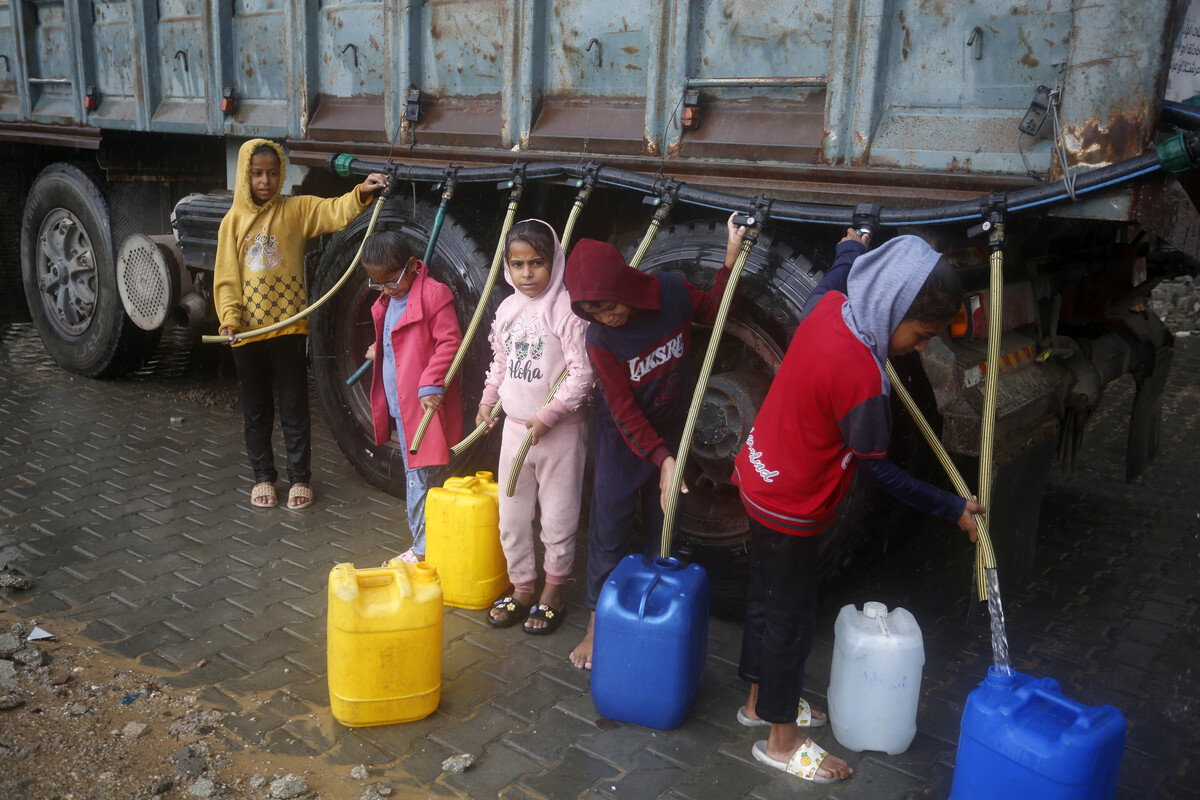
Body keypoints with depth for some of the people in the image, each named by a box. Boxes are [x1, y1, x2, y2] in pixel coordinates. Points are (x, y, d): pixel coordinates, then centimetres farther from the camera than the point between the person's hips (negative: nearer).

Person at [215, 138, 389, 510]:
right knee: (256, 409, 12)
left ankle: (300, 478, 17)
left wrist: (361, 193, -32)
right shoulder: (233, 220, 4)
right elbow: (226, 277, 1)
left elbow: (334, 212, -14)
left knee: (294, 408, 5)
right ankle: (263, 477, 26)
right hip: (247, 330, 2)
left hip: (288, 325, -1)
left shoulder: (296, 210, 1)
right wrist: (229, 318, -11)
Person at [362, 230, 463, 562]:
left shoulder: (433, 294, -15)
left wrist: (431, 385, -23)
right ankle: (421, 544, 28)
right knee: (414, 478, 17)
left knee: (420, 481, -4)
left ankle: (422, 551, 6)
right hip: (399, 407, 9)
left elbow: (450, 342, -20)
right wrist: (378, 349, 19)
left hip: (425, 406, -9)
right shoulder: (386, 301, 13)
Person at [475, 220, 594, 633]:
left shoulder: (566, 309, -15)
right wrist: (487, 401, 11)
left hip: (560, 431, -6)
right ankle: (522, 588, 31)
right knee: (512, 517, 14)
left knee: (558, 518, 6)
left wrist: (548, 415, -21)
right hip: (515, 426, 6)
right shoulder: (507, 309, 5)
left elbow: (582, 373, -19)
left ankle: (552, 593, 24)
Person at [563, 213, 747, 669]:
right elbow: (624, 413, -23)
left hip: (672, 430, 3)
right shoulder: (599, 339, -24)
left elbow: (711, 310, 6)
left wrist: (730, 262, -7)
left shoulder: (671, 291, -17)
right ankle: (597, 623, 17)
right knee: (610, 528, 2)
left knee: (664, 524, 14)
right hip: (624, 441, -3)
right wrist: (662, 459, -30)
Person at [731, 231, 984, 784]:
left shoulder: (831, 305, -9)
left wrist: (851, 247, 39)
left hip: (761, 480, 9)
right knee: (791, 617, 8)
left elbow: (838, 274, 18)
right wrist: (953, 509, -12)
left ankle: (759, 700, 44)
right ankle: (782, 741, 27)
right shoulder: (860, 375, -31)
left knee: (768, 598, 23)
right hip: (791, 508, -9)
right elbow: (877, 469, -20)